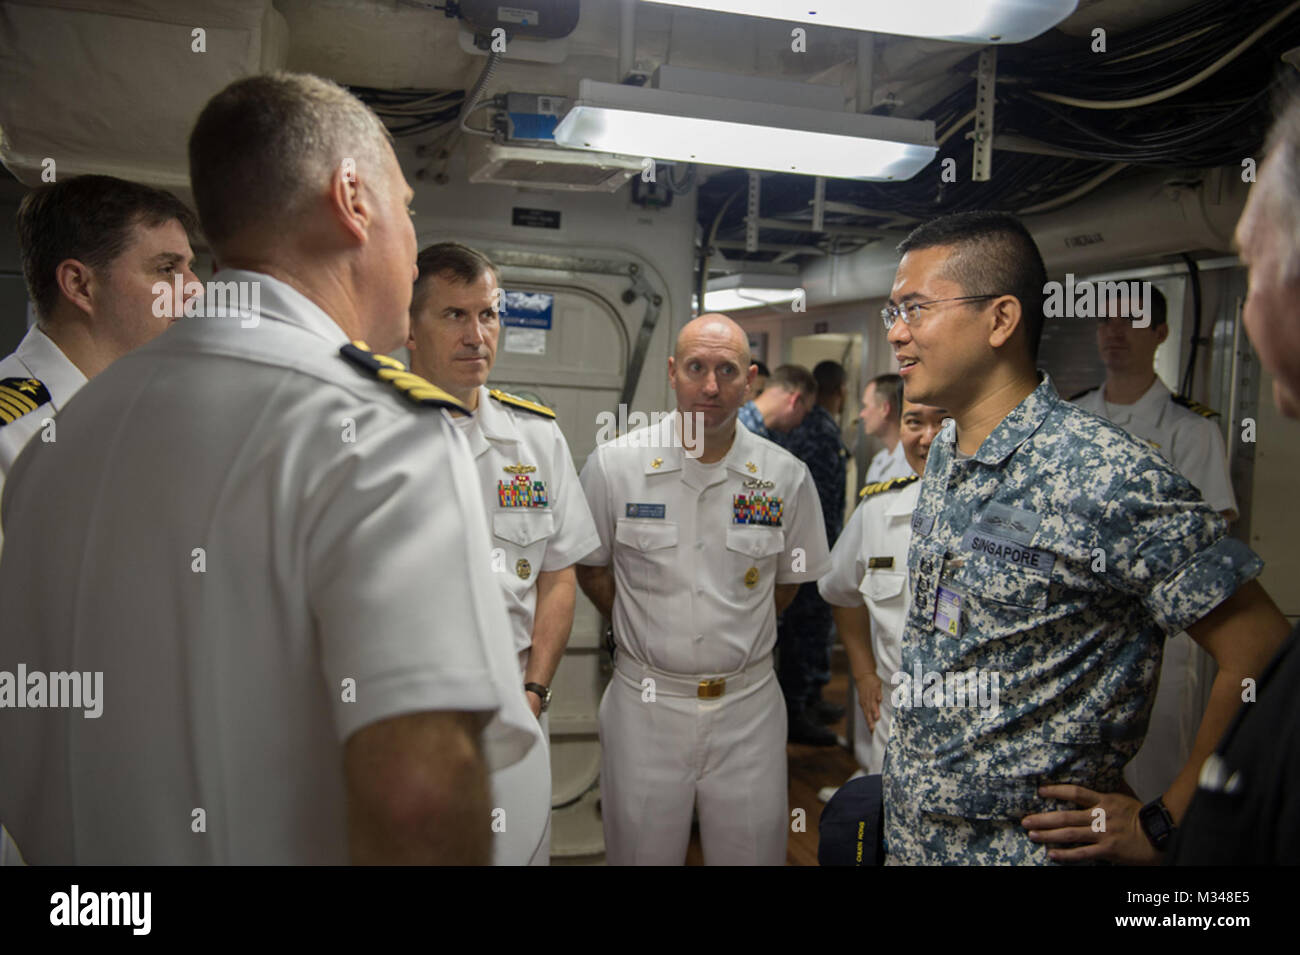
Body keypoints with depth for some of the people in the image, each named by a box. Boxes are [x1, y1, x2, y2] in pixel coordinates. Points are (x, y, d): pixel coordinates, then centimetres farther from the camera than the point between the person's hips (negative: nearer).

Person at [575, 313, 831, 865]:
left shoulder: (787, 477, -3)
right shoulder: (613, 466, -7)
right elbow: (590, 570, 6)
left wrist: (735, 639, 8)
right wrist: (650, 634, 5)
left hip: (748, 708, 1)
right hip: (644, 701, -1)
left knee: (753, 850, 12)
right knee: (641, 851, 12)